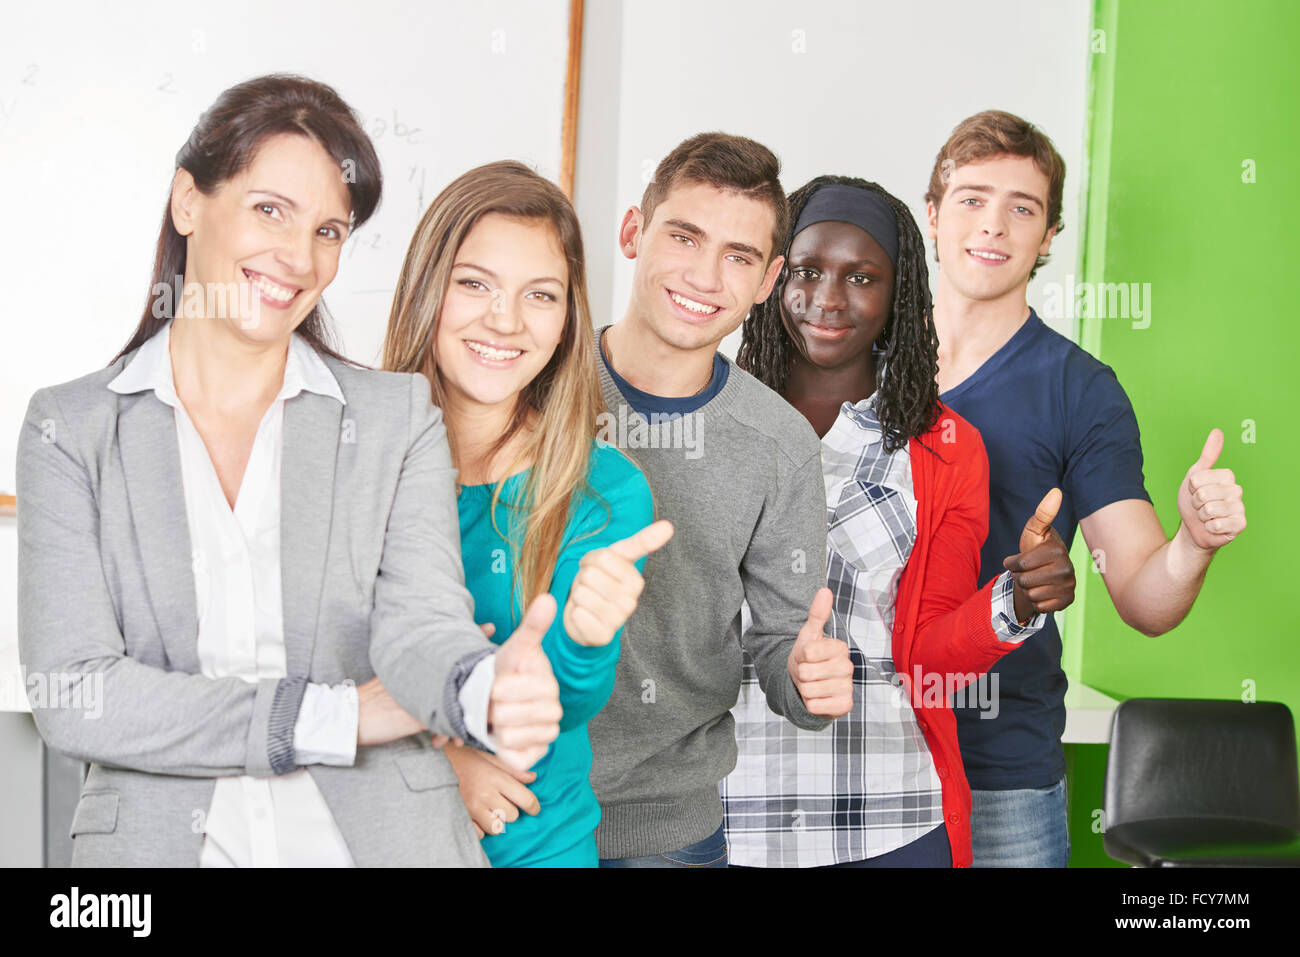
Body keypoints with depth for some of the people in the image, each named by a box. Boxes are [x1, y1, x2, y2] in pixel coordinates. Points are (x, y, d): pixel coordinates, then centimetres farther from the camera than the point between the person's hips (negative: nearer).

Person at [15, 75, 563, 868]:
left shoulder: (399, 416, -1)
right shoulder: (71, 429, -3)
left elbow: (421, 619, -13)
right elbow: (69, 696, -11)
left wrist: (489, 686, -36)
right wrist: (336, 716, -15)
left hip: (379, 835, 1)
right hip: (157, 839, 0)